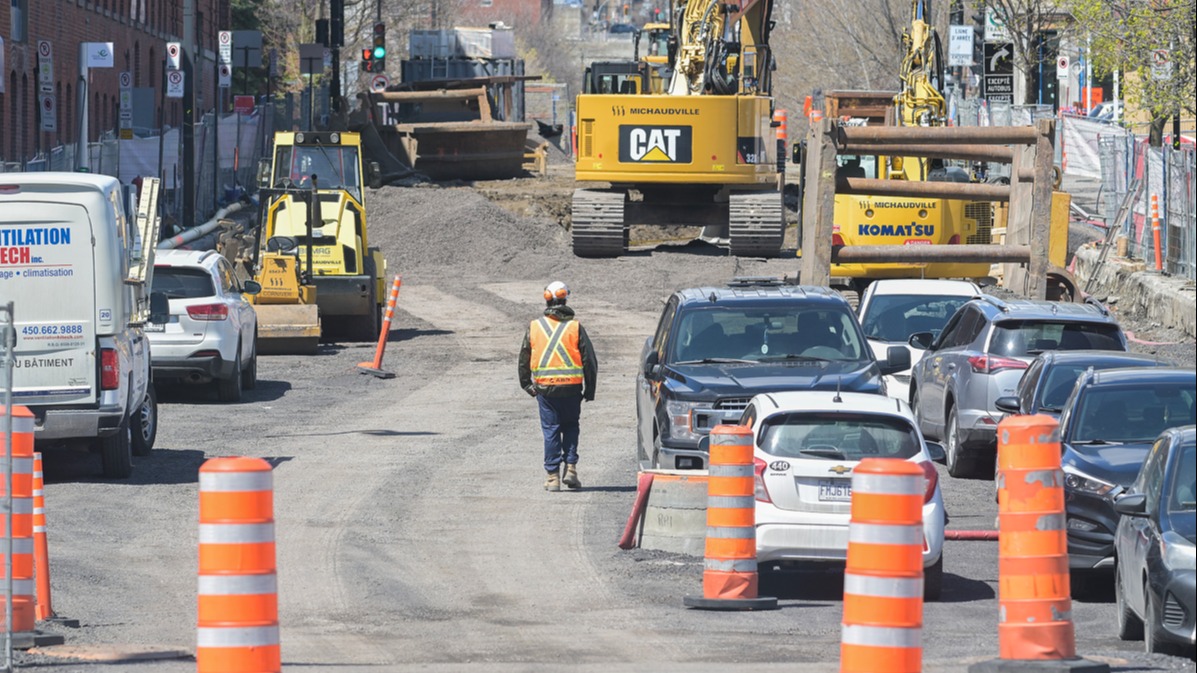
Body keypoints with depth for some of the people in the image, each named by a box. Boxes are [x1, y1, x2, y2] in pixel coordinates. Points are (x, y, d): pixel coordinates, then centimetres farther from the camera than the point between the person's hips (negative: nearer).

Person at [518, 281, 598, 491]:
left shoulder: (534, 327, 2)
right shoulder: (575, 327, -2)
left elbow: (524, 358, 9)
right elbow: (589, 359, -1)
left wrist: (526, 384, 21)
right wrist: (590, 389, 8)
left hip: (545, 387, 0)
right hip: (571, 387, 0)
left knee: (550, 429, 6)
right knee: (570, 426, 16)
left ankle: (552, 477, 3)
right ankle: (570, 468, 3)